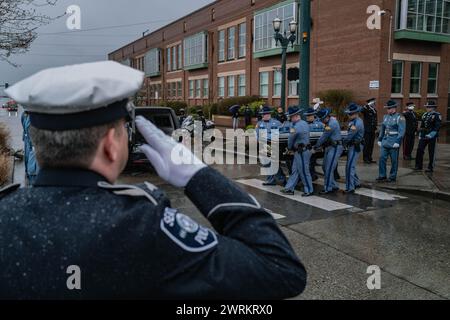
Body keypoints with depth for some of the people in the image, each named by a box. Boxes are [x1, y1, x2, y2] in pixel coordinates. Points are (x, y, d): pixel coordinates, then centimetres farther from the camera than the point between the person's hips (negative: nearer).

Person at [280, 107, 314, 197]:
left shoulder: (296, 127, -19)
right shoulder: (304, 123, 10)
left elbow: (291, 139, -8)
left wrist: (289, 148, 10)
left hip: (301, 152, -10)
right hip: (304, 150, 10)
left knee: (304, 171, 0)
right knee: (295, 170, 13)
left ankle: (309, 190, 10)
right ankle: (289, 189, 19)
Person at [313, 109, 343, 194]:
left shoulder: (332, 123, -18)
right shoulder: (329, 122, 13)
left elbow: (324, 136, -17)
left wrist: (316, 147, -11)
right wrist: (321, 145, 3)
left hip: (335, 148, -10)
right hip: (329, 147, 10)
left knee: (329, 169, -6)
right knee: (325, 167, 12)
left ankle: (328, 188, 2)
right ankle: (334, 186, 21)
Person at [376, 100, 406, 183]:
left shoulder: (399, 117, -7)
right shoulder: (385, 117, 13)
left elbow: (401, 131, -13)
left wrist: (397, 142, -19)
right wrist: (380, 139, 15)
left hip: (394, 142, -6)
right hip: (385, 141, 6)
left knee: (394, 160, 3)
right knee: (382, 158, 2)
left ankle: (392, 177, 13)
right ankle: (382, 176, 12)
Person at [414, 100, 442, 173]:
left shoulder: (437, 115, -7)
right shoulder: (425, 115, 12)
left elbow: (437, 127, -15)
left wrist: (431, 134, -22)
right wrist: (420, 134, 14)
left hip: (432, 137, -6)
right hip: (423, 136, 6)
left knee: (431, 152, 2)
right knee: (420, 150, 1)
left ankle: (431, 167, 10)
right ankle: (419, 165, 10)